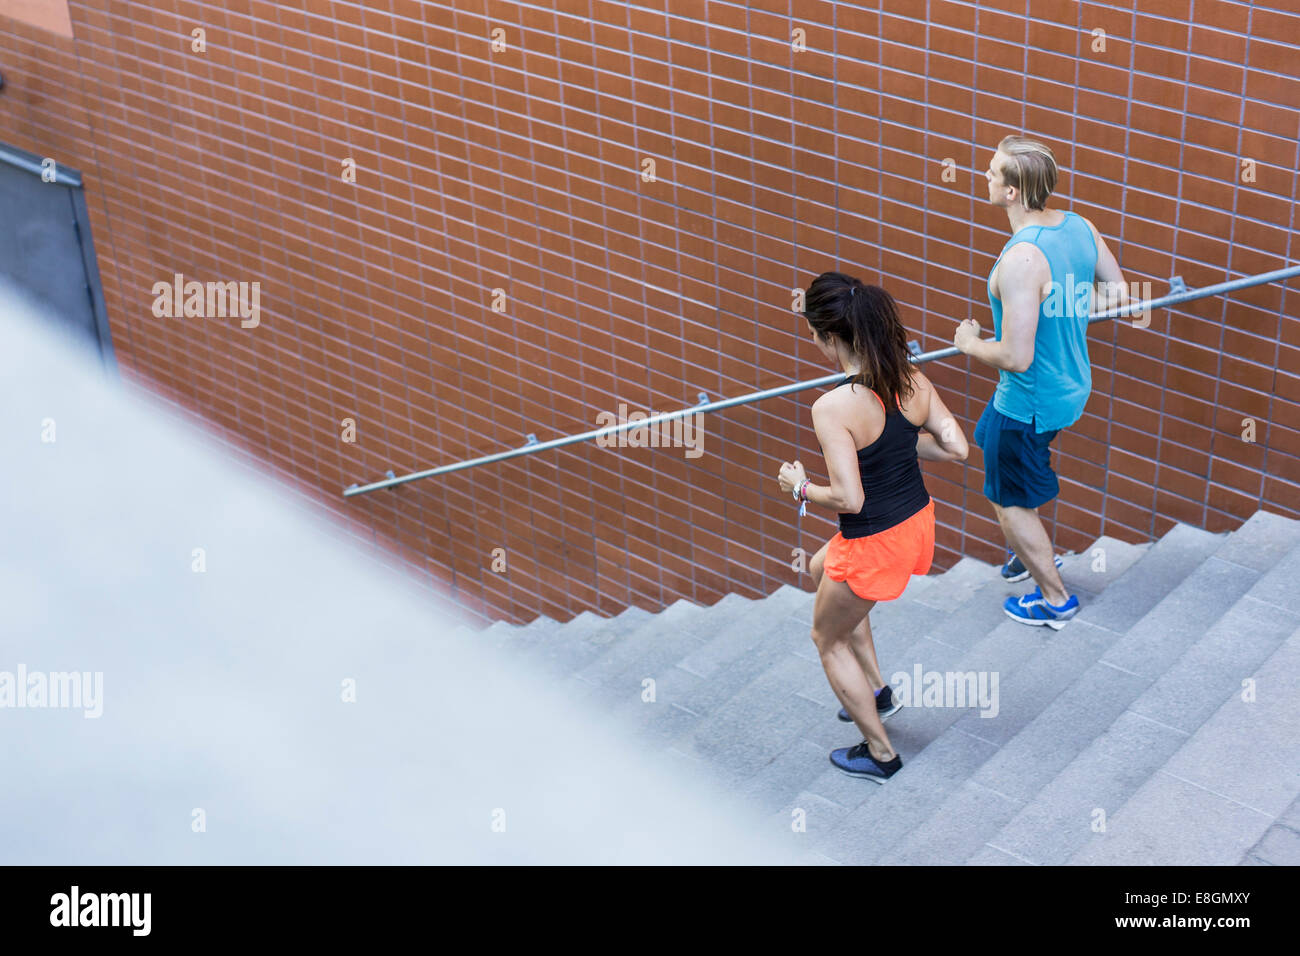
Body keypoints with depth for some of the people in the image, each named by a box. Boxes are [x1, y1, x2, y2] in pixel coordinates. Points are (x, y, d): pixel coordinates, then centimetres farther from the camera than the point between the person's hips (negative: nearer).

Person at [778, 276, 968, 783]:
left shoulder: (832, 407, -27)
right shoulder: (912, 379, -7)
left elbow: (849, 499, -28)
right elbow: (956, 448, -4)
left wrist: (800, 486, -9)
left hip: (873, 545, -7)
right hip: (918, 523, 7)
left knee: (829, 639, 21)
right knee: (821, 569, 34)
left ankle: (879, 754, 33)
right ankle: (877, 689, 41)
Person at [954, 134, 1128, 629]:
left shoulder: (1020, 259, -34)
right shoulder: (1081, 227, -8)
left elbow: (1016, 357, -33)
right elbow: (1118, 291, 7)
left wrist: (970, 344, -13)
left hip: (1030, 401, -9)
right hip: (1071, 384, 9)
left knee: (1010, 500, 13)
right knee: (995, 452, 31)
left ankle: (1056, 599, 29)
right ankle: (1032, 553, 46)